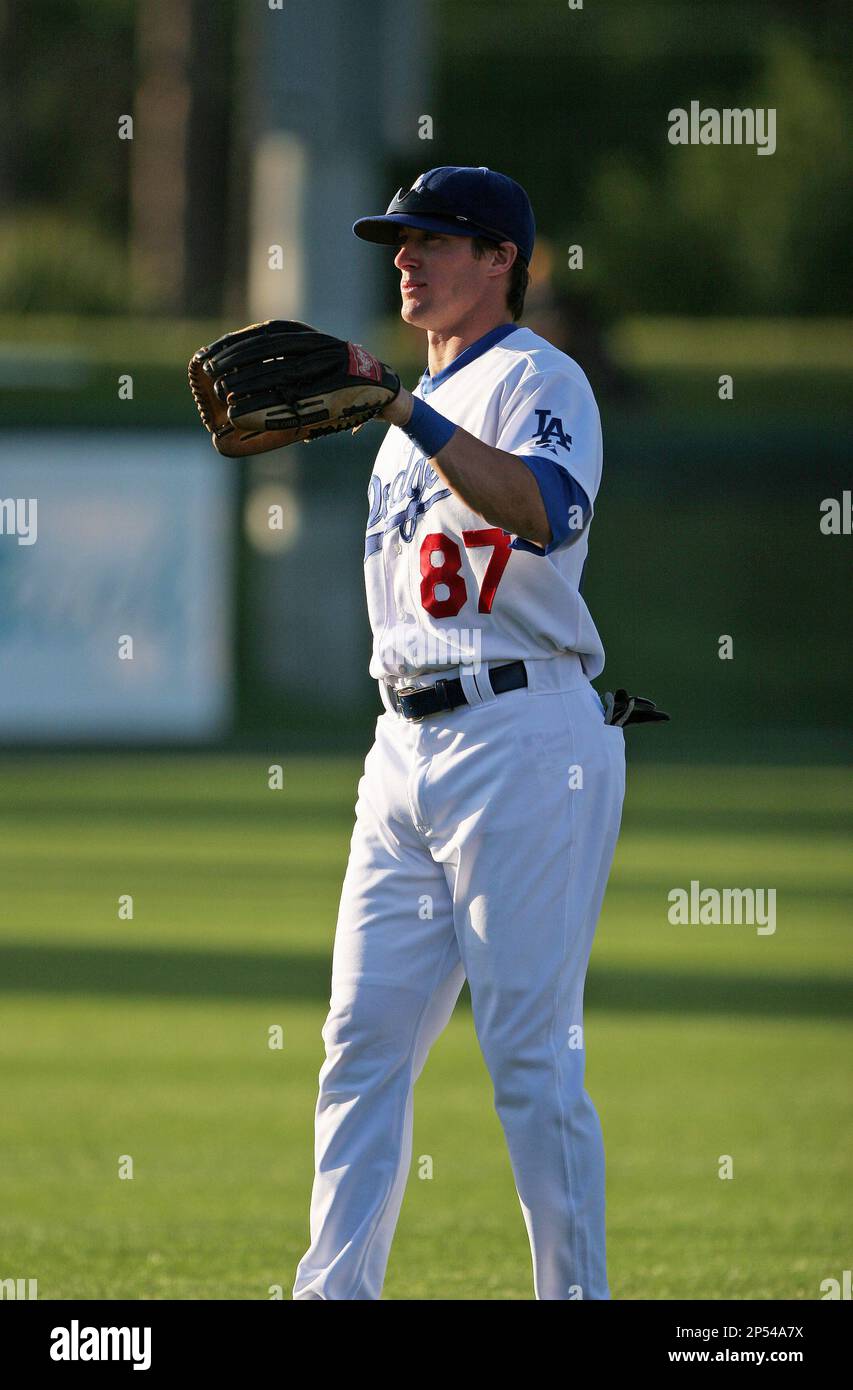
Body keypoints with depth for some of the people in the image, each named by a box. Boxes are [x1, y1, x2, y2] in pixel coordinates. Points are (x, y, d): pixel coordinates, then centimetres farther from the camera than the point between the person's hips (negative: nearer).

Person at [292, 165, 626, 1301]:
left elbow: (544, 510, -27)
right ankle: (334, 1295, 4)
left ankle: (577, 1298, -6)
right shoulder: (418, 413, 24)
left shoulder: (537, 379, -5)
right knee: (364, 1037, 3)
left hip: (522, 731, -9)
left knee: (530, 1051, -9)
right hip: (407, 750, 9)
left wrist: (408, 413, -33)